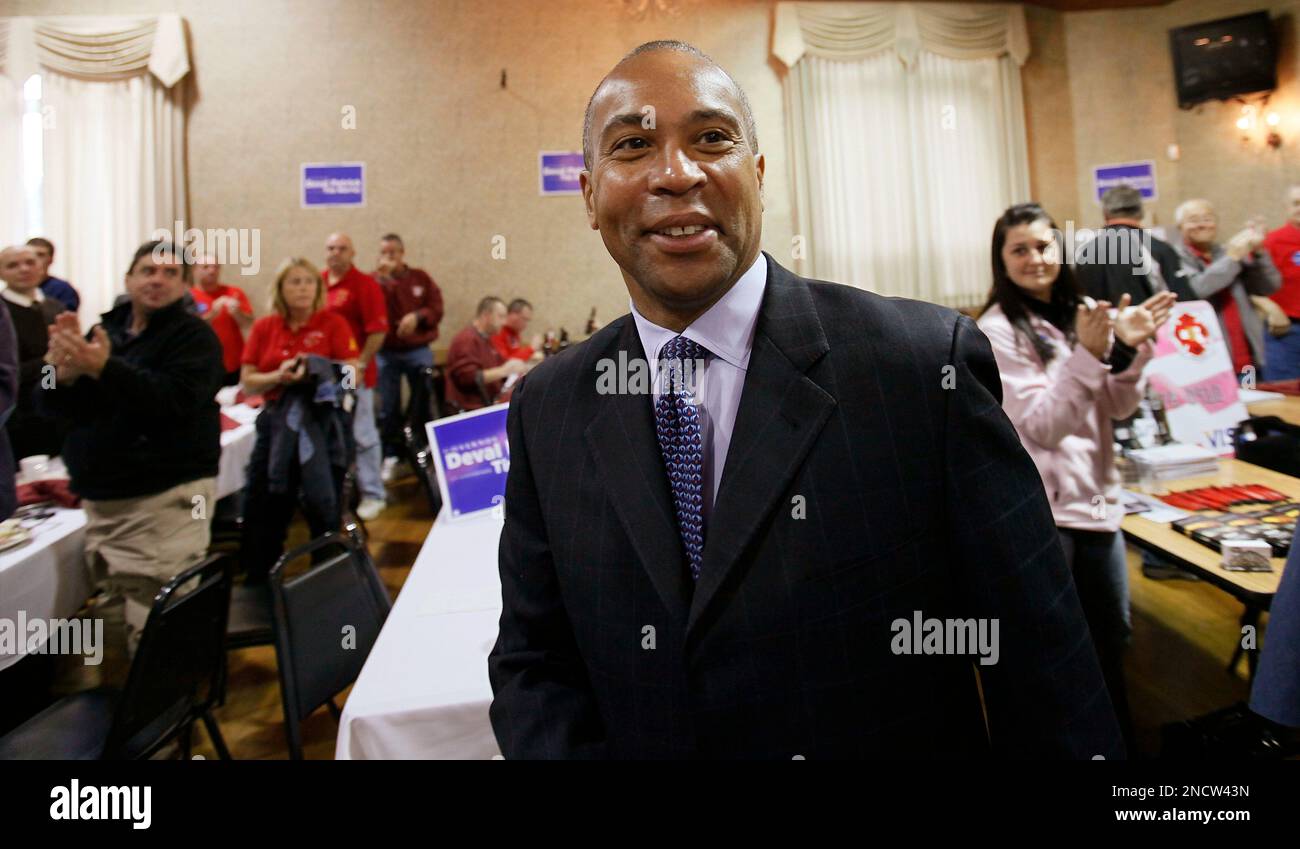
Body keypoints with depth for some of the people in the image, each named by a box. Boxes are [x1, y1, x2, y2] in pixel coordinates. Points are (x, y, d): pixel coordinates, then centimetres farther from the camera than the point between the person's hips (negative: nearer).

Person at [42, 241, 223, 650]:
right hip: (102, 497, 7)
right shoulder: (106, 329, 13)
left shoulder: (194, 335, -4)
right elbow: (57, 406, 9)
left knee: (154, 635, -8)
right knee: (126, 610, 12)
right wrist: (64, 372, -12)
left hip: (166, 496, -6)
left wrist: (103, 368, -28)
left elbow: (175, 399, -21)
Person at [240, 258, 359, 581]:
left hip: (324, 422, -3)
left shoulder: (333, 323, -2)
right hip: (276, 422, 3)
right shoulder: (263, 327, 6)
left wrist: (316, 372, -23)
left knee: (325, 509, 5)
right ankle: (259, 580, 23)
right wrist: (279, 375, -15)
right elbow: (248, 382, 3)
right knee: (263, 506, 6)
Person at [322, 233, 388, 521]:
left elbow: (378, 331, -12)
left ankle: (372, 494, 9)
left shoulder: (364, 284, -7)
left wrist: (360, 366, -15)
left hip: (353, 373, -6)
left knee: (362, 435, 0)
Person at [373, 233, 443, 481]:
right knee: (388, 408, 3)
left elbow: (437, 309, 2)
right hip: (386, 353, -1)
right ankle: (391, 456, 14)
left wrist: (417, 316, -16)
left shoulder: (421, 278, 8)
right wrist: (384, 277, -18)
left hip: (419, 351, 1)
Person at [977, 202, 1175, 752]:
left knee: (1113, 636, 20)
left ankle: (1121, 740, 41)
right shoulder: (998, 329, -13)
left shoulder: (1078, 314, 7)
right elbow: (1041, 426, -18)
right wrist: (1088, 354, -26)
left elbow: (1117, 408, 6)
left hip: (1096, 496, 7)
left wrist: (1130, 348, -10)